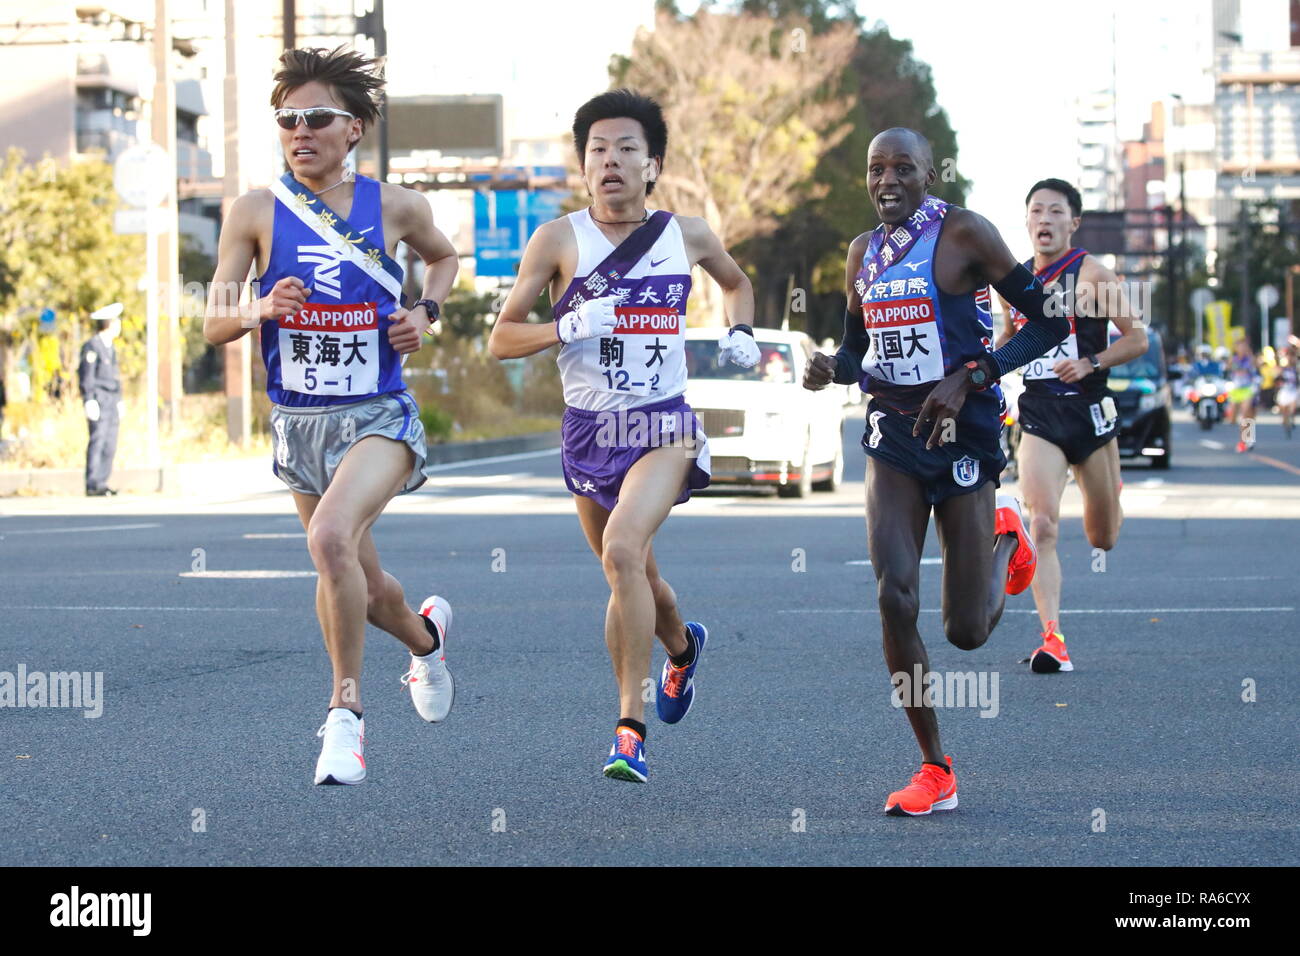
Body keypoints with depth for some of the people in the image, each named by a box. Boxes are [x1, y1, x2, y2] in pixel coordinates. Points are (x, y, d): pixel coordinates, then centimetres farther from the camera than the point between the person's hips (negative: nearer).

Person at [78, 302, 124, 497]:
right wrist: (89, 401, -16)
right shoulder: (92, 346, -8)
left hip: (112, 402, 9)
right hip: (98, 400, -9)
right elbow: (86, 375, -11)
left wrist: (119, 401, 20)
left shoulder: (110, 347, 19)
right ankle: (92, 486, -10)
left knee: (110, 445, 5)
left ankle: (101, 483, 8)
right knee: (97, 442, -11)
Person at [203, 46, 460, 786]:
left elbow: (444, 257, 20)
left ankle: (346, 711, -17)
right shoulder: (258, 212, -4)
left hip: (379, 415, -3)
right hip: (299, 420, 3)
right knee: (361, 587, 15)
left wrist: (425, 311, 1)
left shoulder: (395, 207, -3)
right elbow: (214, 324, -4)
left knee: (331, 536, -30)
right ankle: (425, 636, 50)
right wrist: (261, 310, -25)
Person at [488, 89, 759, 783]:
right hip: (588, 431, 2)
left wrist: (740, 331, 7)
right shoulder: (559, 240, -3)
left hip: (664, 426, -2)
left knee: (621, 548, -27)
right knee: (636, 580, 16)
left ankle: (630, 729, -24)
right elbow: (501, 339, -3)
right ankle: (682, 648, 54)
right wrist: (567, 328, -20)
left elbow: (735, 282, 26)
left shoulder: (687, 235, 3)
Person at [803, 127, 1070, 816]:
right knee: (894, 599, -13)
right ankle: (935, 772, -2)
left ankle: (1005, 536, 36)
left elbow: (1049, 321, -9)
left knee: (966, 632, 1)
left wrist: (969, 378, -18)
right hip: (893, 436, 4)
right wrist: (830, 368, -2)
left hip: (961, 432, -4)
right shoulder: (864, 252, 9)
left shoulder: (965, 234, -9)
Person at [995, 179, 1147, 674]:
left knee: (1102, 539, 12)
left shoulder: (1092, 275, -7)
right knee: (1043, 527, -18)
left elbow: (1137, 338, -6)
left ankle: (1113, 500, 50)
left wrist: (1089, 364, -20)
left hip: (1089, 410, -2)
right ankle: (1052, 637, -20)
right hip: (1039, 416, 2)